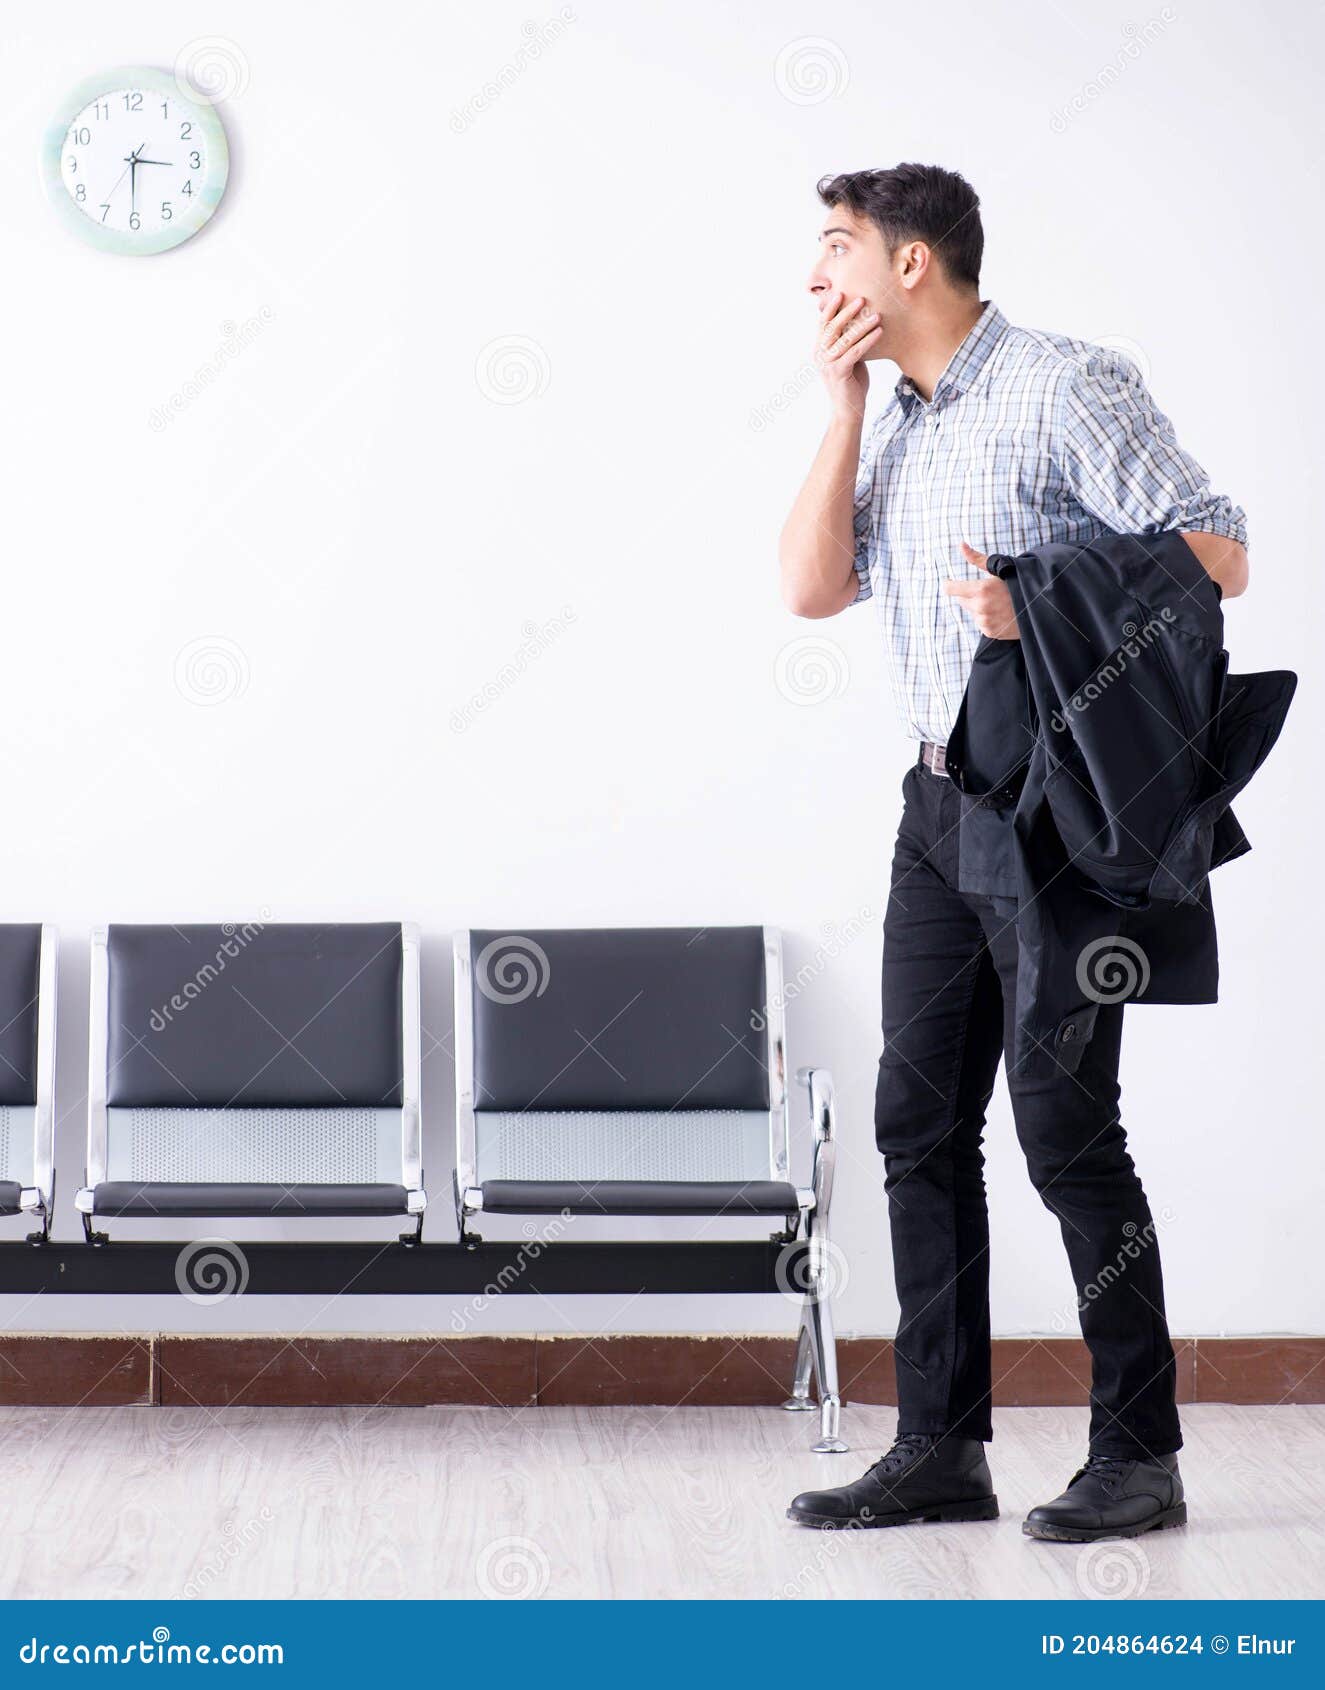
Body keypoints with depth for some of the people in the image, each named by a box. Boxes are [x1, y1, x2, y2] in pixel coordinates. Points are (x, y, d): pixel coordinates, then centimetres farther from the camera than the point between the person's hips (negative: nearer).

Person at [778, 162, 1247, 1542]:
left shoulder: (1066, 387, -8)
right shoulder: (891, 425, 15)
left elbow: (1215, 554, -11)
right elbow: (812, 589, 4)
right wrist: (846, 403, 1)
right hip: (941, 805, 8)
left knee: (1063, 1124, -6)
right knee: (918, 1120, 6)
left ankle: (1137, 1456, 4)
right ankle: (940, 1450, 14)